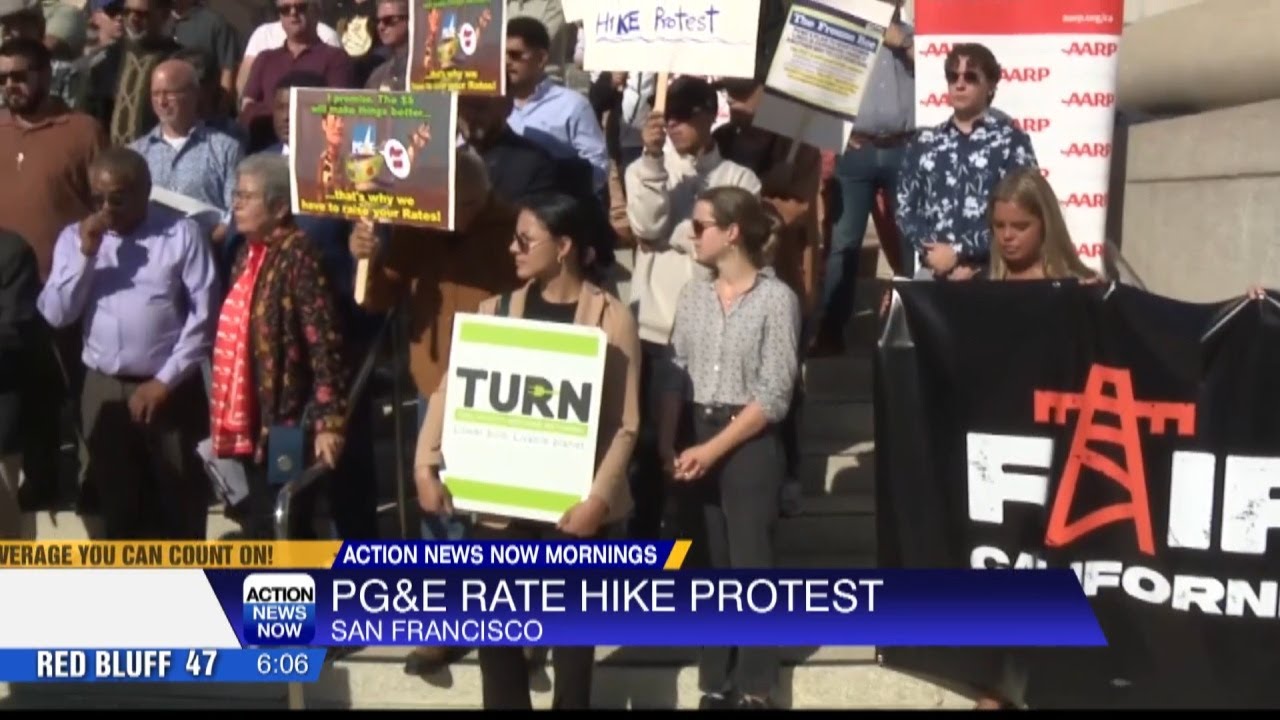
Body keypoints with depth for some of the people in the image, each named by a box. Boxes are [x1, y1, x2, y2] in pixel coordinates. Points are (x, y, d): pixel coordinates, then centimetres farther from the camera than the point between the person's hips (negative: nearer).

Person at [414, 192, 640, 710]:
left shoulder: (611, 317, -5)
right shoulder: (496, 311, 5)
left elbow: (626, 423, -8)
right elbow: (451, 389, 3)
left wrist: (599, 496, -17)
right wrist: (426, 465, -9)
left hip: (572, 503, -3)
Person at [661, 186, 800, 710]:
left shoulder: (776, 298, -8)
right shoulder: (693, 294, 8)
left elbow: (774, 396, -12)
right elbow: (675, 376, 7)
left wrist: (714, 449, -14)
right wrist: (666, 446, -5)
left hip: (748, 445, -5)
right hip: (693, 440, 5)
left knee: (750, 565, 0)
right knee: (705, 566, 10)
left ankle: (754, 690, 11)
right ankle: (715, 685, 20)